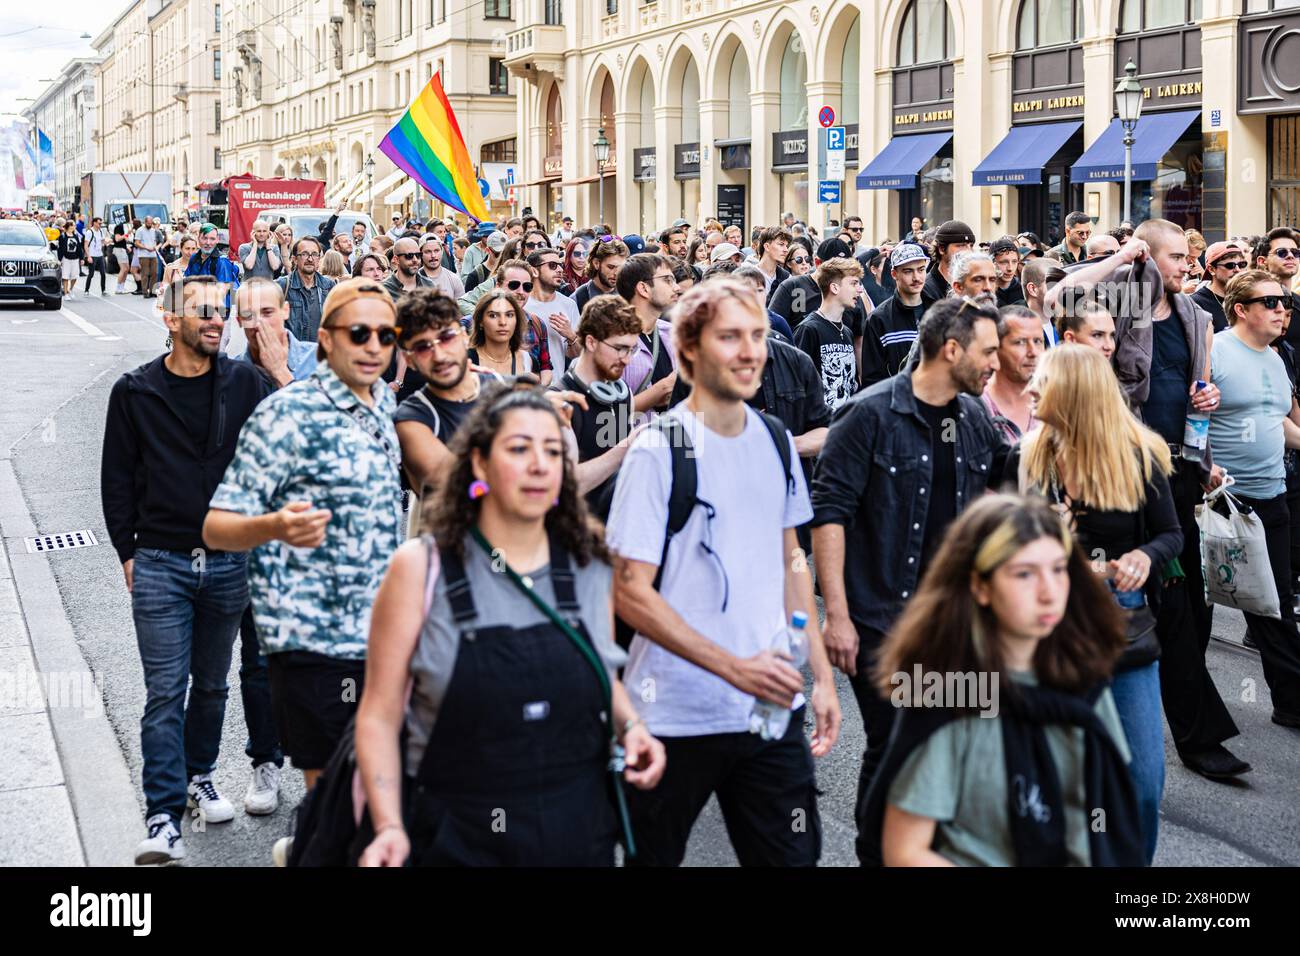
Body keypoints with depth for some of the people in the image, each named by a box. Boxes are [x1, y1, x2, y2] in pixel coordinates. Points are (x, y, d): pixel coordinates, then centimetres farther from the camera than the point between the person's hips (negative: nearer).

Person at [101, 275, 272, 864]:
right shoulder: (135, 392, 0)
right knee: (165, 691, -5)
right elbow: (117, 478, 5)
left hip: (229, 561, 2)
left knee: (212, 683, 14)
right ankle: (163, 816, -3)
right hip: (160, 563, -2)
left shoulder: (245, 384, 1)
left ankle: (199, 777, 34)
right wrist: (127, 550, 2)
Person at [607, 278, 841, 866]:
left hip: (773, 707, 5)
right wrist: (735, 667, -21)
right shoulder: (657, 452, -11)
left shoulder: (775, 441, 7)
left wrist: (821, 674, 10)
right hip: (678, 716, -4)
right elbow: (631, 594, -14)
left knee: (793, 854, 4)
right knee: (655, 854, 10)